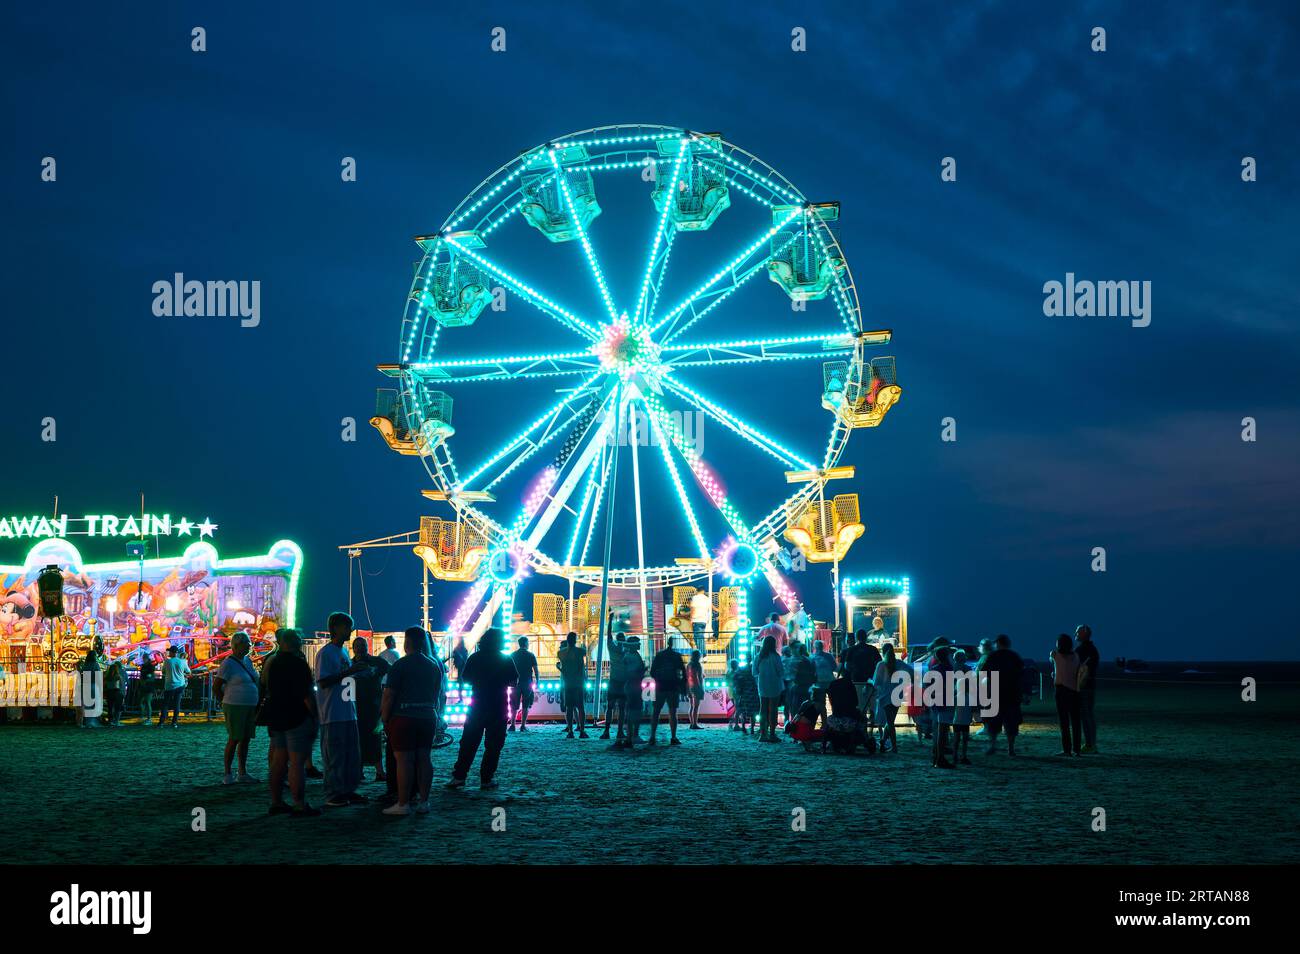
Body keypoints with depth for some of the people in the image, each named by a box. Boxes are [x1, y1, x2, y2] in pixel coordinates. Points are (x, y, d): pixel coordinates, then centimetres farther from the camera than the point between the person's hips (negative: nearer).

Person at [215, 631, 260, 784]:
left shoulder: (248, 661, 12)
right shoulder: (228, 663, -12)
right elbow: (216, 687, -10)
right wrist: (227, 703, -3)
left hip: (251, 707, 7)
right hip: (235, 708, -7)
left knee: (245, 740, 10)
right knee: (234, 740, -4)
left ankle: (243, 773, 16)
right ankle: (227, 774, 3)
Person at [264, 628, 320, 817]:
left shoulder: (270, 661, 13)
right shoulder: (298, 663, -13)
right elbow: (307, 694, -17)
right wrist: (314, 716, -11)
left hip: (275, 716, 9)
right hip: (296, 717, -9)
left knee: (279, 760, 13)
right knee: (297, 761, -9)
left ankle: (276, 802, 16)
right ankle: (299, 805, -11)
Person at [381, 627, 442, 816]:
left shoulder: (400, 665, -9)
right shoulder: (434, 666, 10)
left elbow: (388, 695, -11)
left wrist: (385, 719, -3)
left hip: (403, 717, -6)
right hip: (427, 717, 6)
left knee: (404, 760, -5)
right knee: (424, 758, 7)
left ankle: (403, 803, -5)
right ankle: (423, 801, 10)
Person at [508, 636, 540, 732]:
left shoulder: (512, 655, 5)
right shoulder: (530, 655, -2)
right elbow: (536, 671, -4)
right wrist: (538, 682, 5)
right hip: (527, 683, -2)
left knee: (514, 706, 9)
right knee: (525, 706, 3)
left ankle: (512, 725, -2)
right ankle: (523, 726, -2)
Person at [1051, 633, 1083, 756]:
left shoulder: (1055, 655, -6)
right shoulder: (1075, 656, 2)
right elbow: (1078, 672, 6)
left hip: (1061, 689, -3)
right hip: (1074, 690, 3)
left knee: (1064, 721, -2)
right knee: (1075, 722, 8)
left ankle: (1066, 749, -7)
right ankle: (1076, 749, 7)